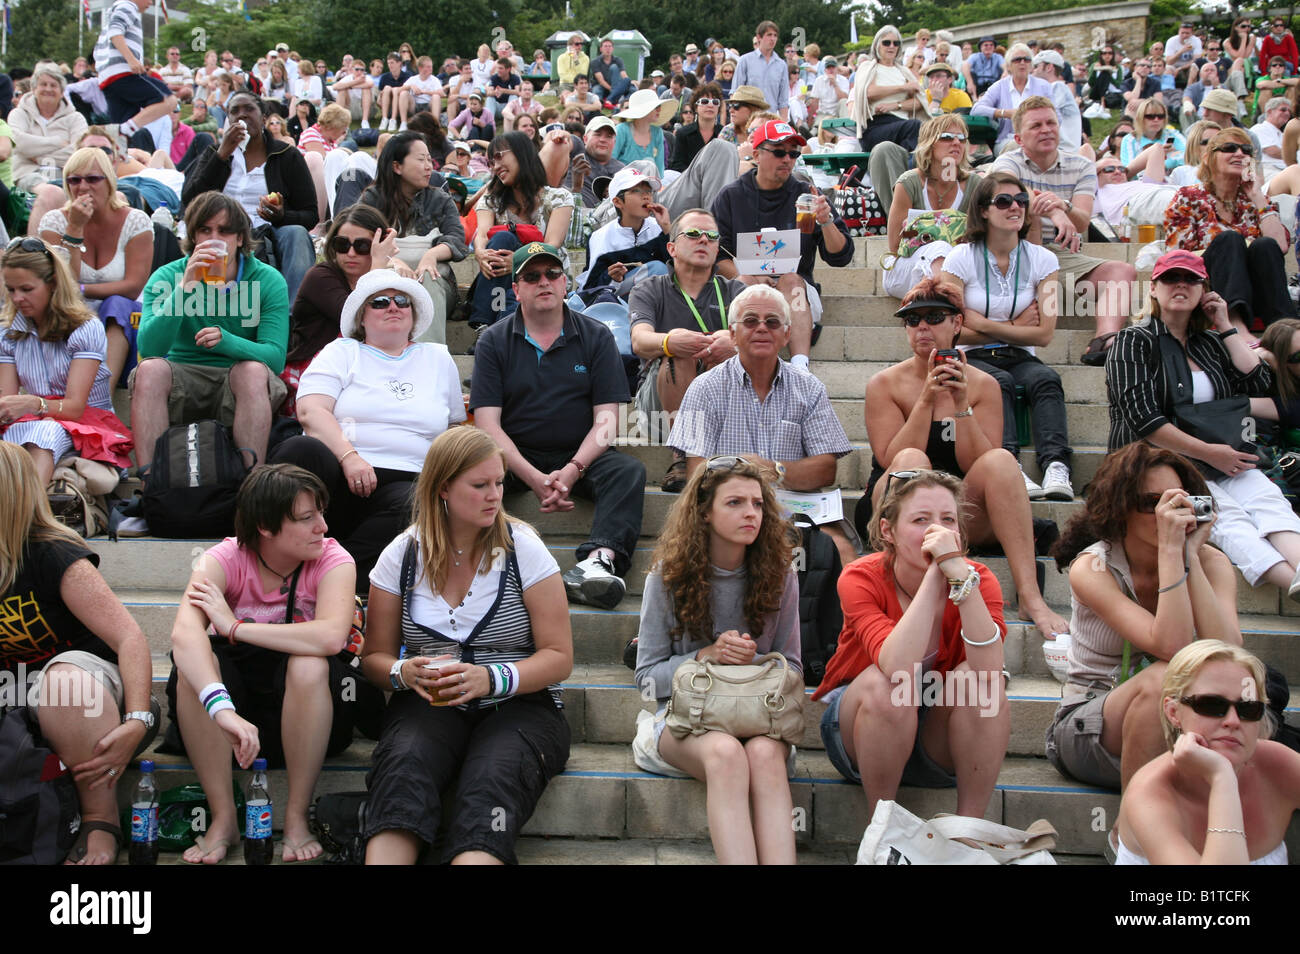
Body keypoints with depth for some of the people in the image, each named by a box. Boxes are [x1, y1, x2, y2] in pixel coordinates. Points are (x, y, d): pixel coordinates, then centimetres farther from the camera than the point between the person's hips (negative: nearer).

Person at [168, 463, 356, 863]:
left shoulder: (333, 560, -12)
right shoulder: (224, 560, -12)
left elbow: (331, 637, -34)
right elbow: (184, 633, -33)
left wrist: (234, 626, -27)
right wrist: (223, 710, -50)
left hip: (304, 708, -1)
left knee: (310, 665, -32)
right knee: (193, 661, -27)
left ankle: (296, 817, -18)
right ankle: (223, 818, -19)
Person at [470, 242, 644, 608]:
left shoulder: (596, 337, 7)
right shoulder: (494, 341, 5)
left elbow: (606, 418, 0)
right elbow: (488, 423, -4)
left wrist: (572, 471, -19)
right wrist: (534, 478, -19)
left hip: (579, 457, 0)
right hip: (516, 457, 0)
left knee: (628, 470, -30)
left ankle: (597, 561, -52)